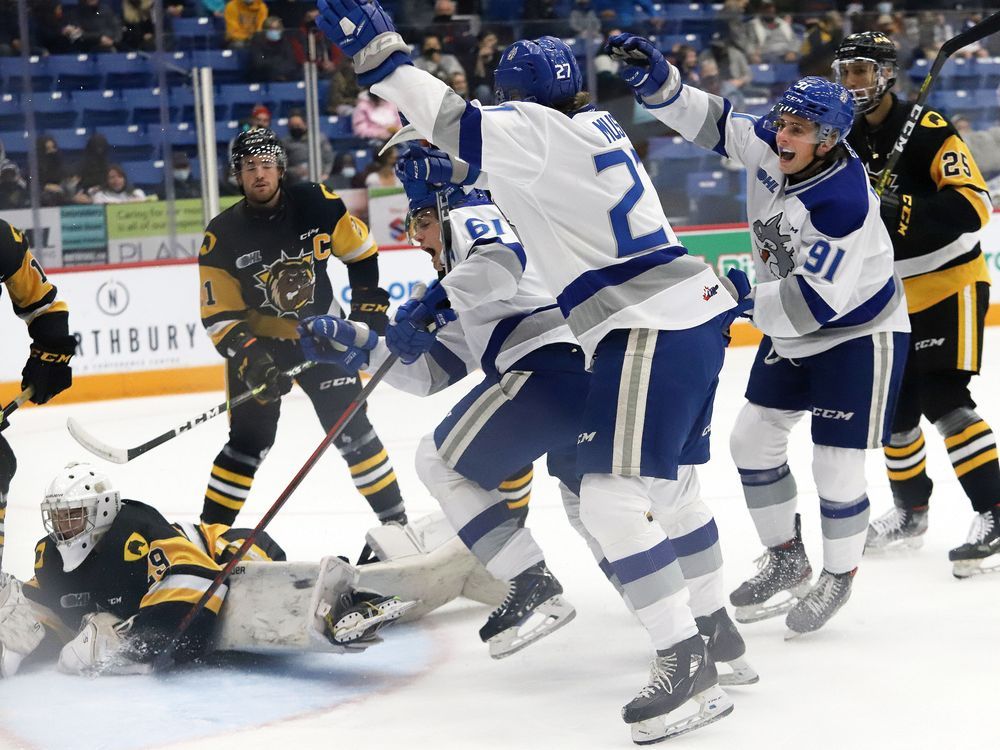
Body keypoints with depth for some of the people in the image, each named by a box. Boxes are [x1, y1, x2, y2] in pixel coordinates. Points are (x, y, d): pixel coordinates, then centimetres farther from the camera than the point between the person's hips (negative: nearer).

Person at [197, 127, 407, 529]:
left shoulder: (316, 204, -13)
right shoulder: (222, 236, -16)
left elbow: (361, 252, 3)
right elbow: (218, 315, -14)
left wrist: (369, 305, -1)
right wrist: (248, 358, -26)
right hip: (258, 342, -1)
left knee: (351, 427, -1)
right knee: (249, 439, -8)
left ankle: (394, 519, 9)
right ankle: (210, 530, 2)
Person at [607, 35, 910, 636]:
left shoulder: (845, 202, -33)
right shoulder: (769, 145, -12)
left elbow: (819, 300, -34)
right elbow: (708, 120, -6)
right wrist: (655, 78, -22)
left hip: (858, 334, -8)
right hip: (792, 333, 8)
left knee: (837, 468, -7)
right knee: (754, 441, 12)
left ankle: (839, 576, 19)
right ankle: (787, 559, 30)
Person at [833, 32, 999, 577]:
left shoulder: (926, 129, -17)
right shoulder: (846, 142, 5)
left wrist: (908, 212, -37)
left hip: (949, 283, -7)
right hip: (890, 296, 7)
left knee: (943, 399, -17)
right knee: (893, 409, 10)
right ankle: (910, 510, 28)